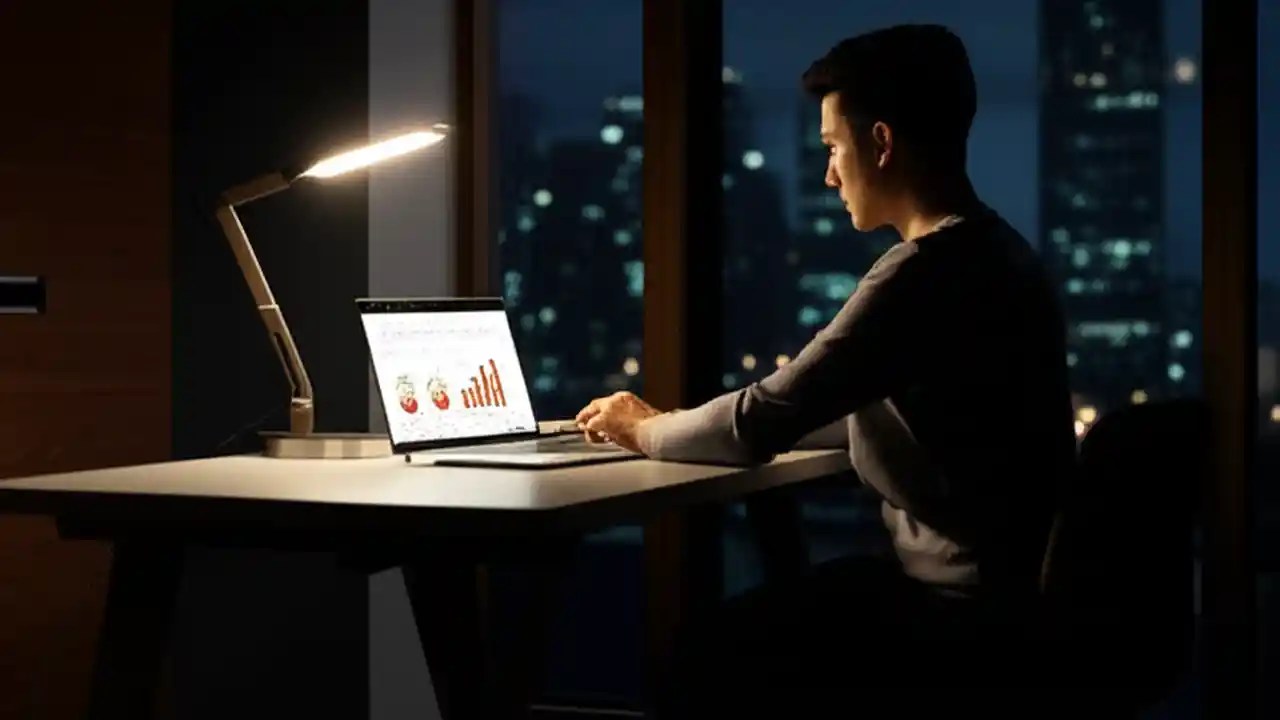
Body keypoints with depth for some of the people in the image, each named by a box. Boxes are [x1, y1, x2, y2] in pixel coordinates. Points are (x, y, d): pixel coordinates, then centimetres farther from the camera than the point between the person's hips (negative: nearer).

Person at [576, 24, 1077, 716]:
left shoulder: (926, 273, -22)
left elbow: (763, 422, -19)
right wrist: (678, 425, 14)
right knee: (759, 620, 17)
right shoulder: (991, 254, 11)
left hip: (968, 612, -9)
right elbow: (876, 417, 18)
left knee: (713, 654, 1)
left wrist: (646, 429, 2)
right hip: (1011, 587, 9)